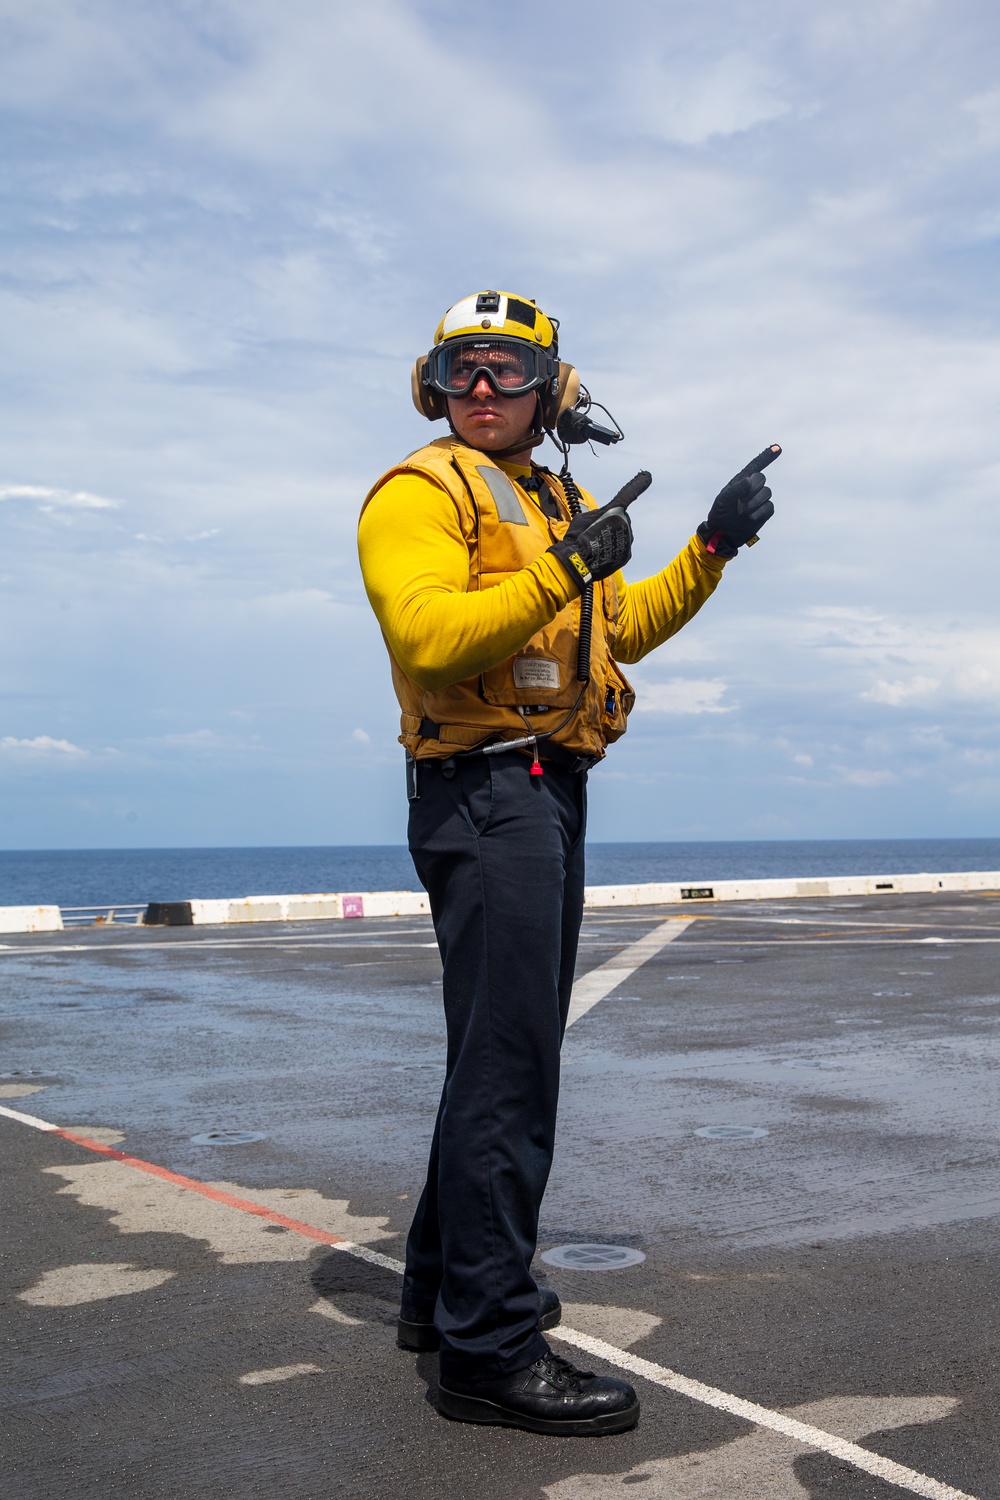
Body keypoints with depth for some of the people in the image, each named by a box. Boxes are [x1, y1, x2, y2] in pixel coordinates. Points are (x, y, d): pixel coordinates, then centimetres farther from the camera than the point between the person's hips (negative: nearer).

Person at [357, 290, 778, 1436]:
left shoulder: (550, 506, 24)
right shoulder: (421, 493, -5)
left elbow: (625, 626, 26)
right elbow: (425, 636, -21)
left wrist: (711, 547, 16)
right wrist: (562, 569, -24)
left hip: (549, 794, 10)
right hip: (485, 792, -10)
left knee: (505, 1050, 15)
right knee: (509, 1062, -13)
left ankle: (444, 1287, 28)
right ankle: (487, 1345, -7)